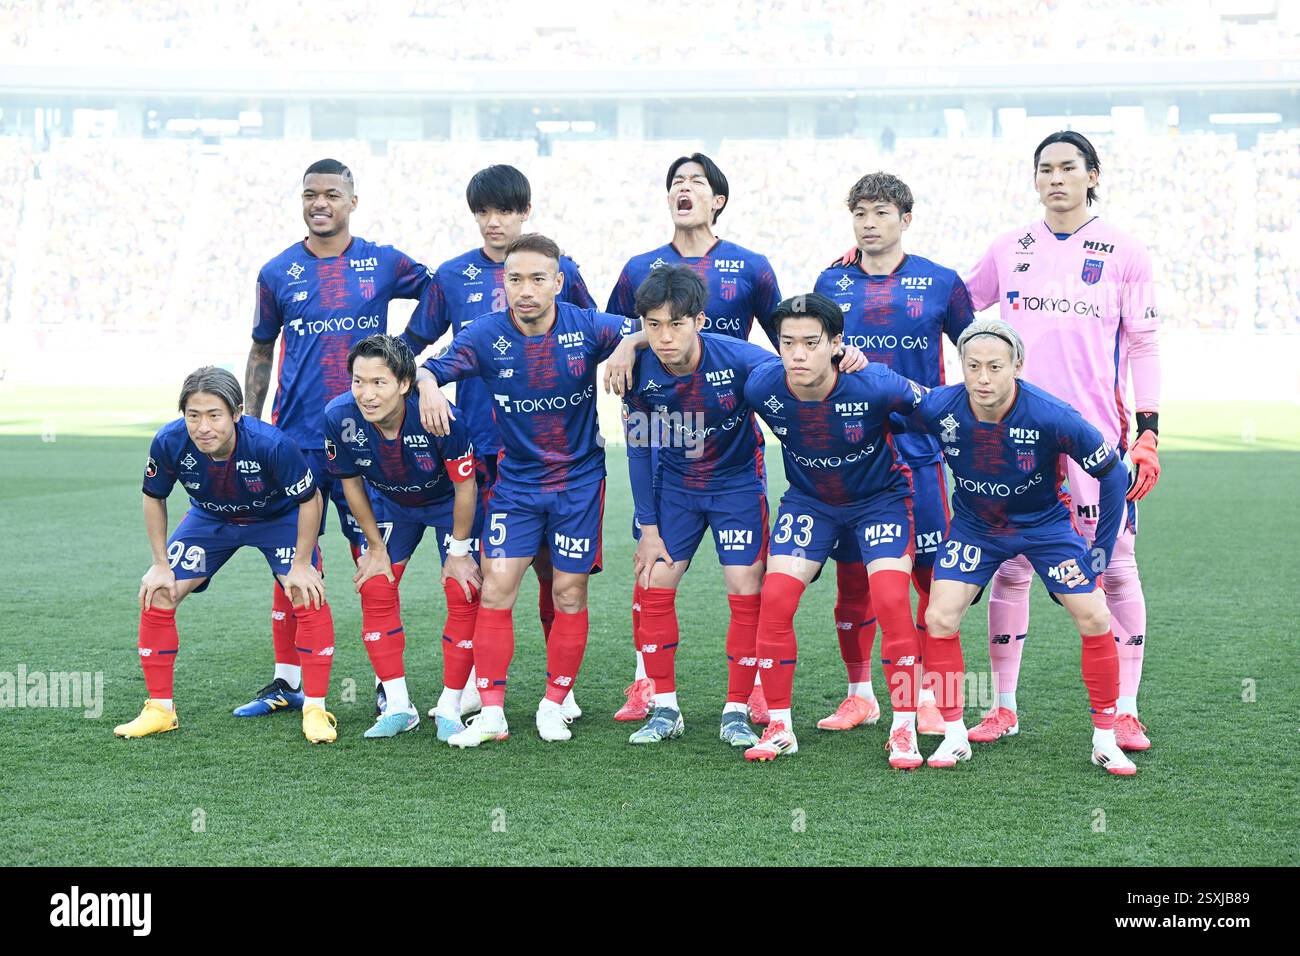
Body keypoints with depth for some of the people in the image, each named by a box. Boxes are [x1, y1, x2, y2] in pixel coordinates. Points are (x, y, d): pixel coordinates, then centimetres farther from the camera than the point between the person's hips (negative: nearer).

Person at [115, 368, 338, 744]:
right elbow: (154, 498, -9)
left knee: (308, 597, -21)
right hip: (211, 518, 3)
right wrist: (161, 564, -9)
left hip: (278, 518, -3)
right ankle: (160, 709, 8)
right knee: (157, 595, -7)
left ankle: (315, 710, -7)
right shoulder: (169, 443, -31)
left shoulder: (272, 444, -40)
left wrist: (301, 564, -20)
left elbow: (309, 499, -22)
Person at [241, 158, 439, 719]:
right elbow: (261, 351, 15)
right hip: (296, 437, 1)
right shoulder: (278, 273, 6)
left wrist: (406, 350, 4)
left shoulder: (384, 263, 2)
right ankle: (286, 682, 13)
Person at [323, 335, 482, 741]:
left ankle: (450, 707, 3)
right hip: (390, 505, 3)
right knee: (375, 590, -4)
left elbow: (465, 486, -24)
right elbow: (351, 482, -11)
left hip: (449, 503, -3)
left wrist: (458, 551, -15)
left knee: (463, 594, -10)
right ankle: (398, 707, 6)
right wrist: (375, 547, -4)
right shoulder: (339, 417, -30)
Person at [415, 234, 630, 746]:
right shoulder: (486, 335, -11)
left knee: (569, 594, 4)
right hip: (516, 480, 1)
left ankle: (554, 704, 19)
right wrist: (428, 385, -35)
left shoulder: (587, 327, -12)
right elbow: (432, 367, -12)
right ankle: (491, 713, 1)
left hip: (579, 479, 0)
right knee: (495, 589, -6)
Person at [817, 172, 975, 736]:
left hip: (918, 451, -2)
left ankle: (930, 697, 8)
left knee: (932, 578, -2)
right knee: (851, 576, 6)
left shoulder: (940, 283, 1)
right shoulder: (831, 283, 8)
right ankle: (859, 695, 18)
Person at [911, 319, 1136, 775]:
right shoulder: (937, 408, -27)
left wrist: (1099, 556, -14)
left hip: (1044, 524, -1)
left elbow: (1113, 475, -17)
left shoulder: (1051, 416, -30)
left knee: (1094, 619, -10)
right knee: (940, 619, -12)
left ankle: (1105, 740, 6)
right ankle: (954, 736, 5)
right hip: (974, 527, 1)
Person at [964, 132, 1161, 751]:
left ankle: (1125, 711, 5)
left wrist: (1149, 431, -3)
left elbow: (1143, 346, 3)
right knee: (1008, 569, 3)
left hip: (1099, 433, -2)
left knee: (1114, 567, -2)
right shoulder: (1008, 250, 9)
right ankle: (1003, 707, 14)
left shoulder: (1122, 252, 3)